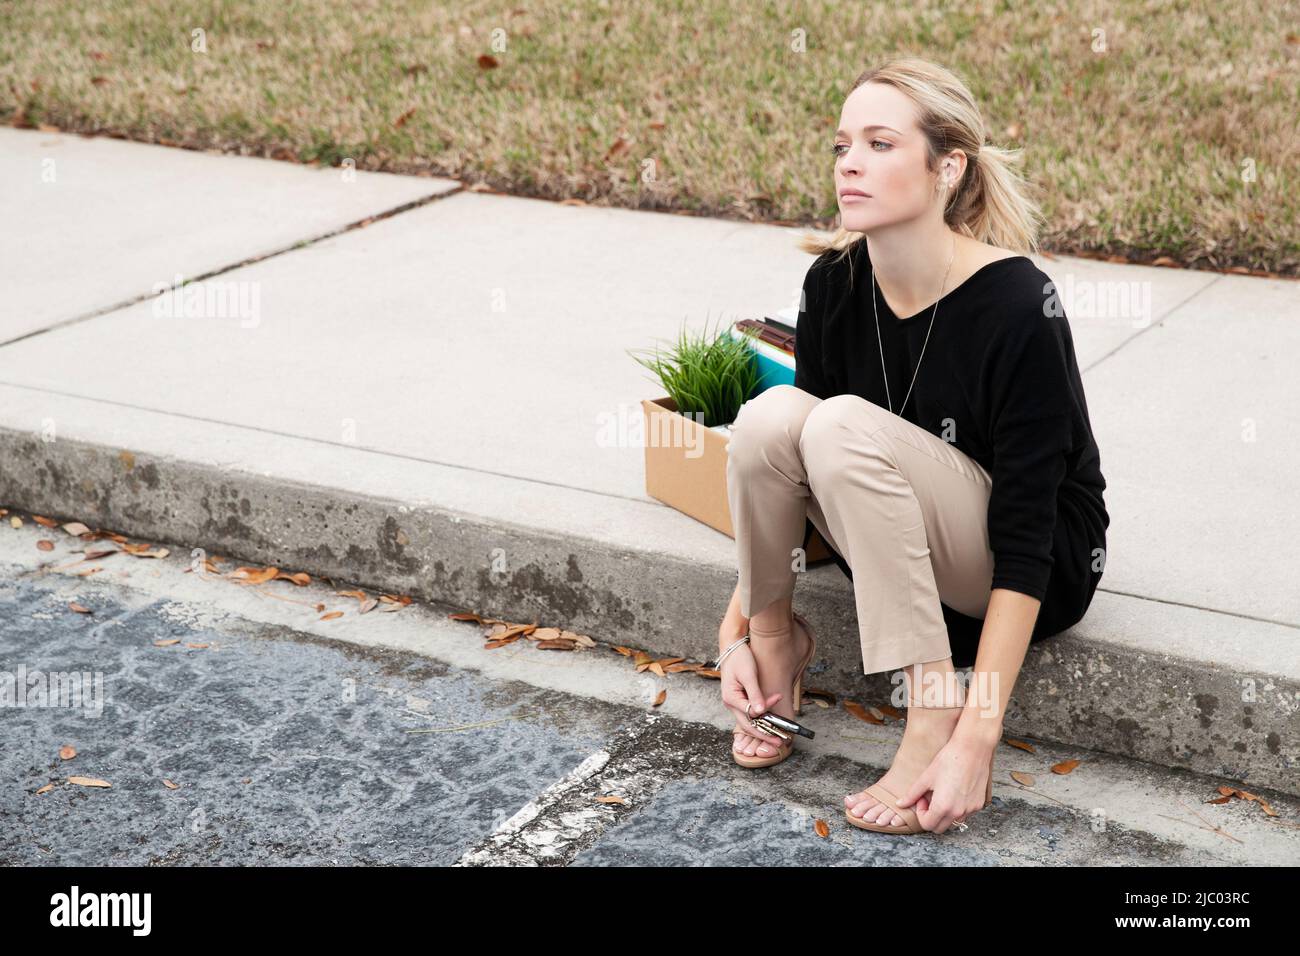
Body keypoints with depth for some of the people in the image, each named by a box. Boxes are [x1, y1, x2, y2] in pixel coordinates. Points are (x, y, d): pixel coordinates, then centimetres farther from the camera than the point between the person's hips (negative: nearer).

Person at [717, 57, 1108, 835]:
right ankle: (776, 638, -1)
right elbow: (785, 460, 0)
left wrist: (975, 740, -29)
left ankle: (937, 728, -27)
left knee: (846, 426, -31)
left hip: (1044, 571, -5)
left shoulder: (1016, 305, -25)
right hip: (900, 548, 5)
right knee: (770, 415, -23)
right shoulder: (836, 283, -9)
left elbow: (1025, 541, -26)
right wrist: (737, 631, -6)